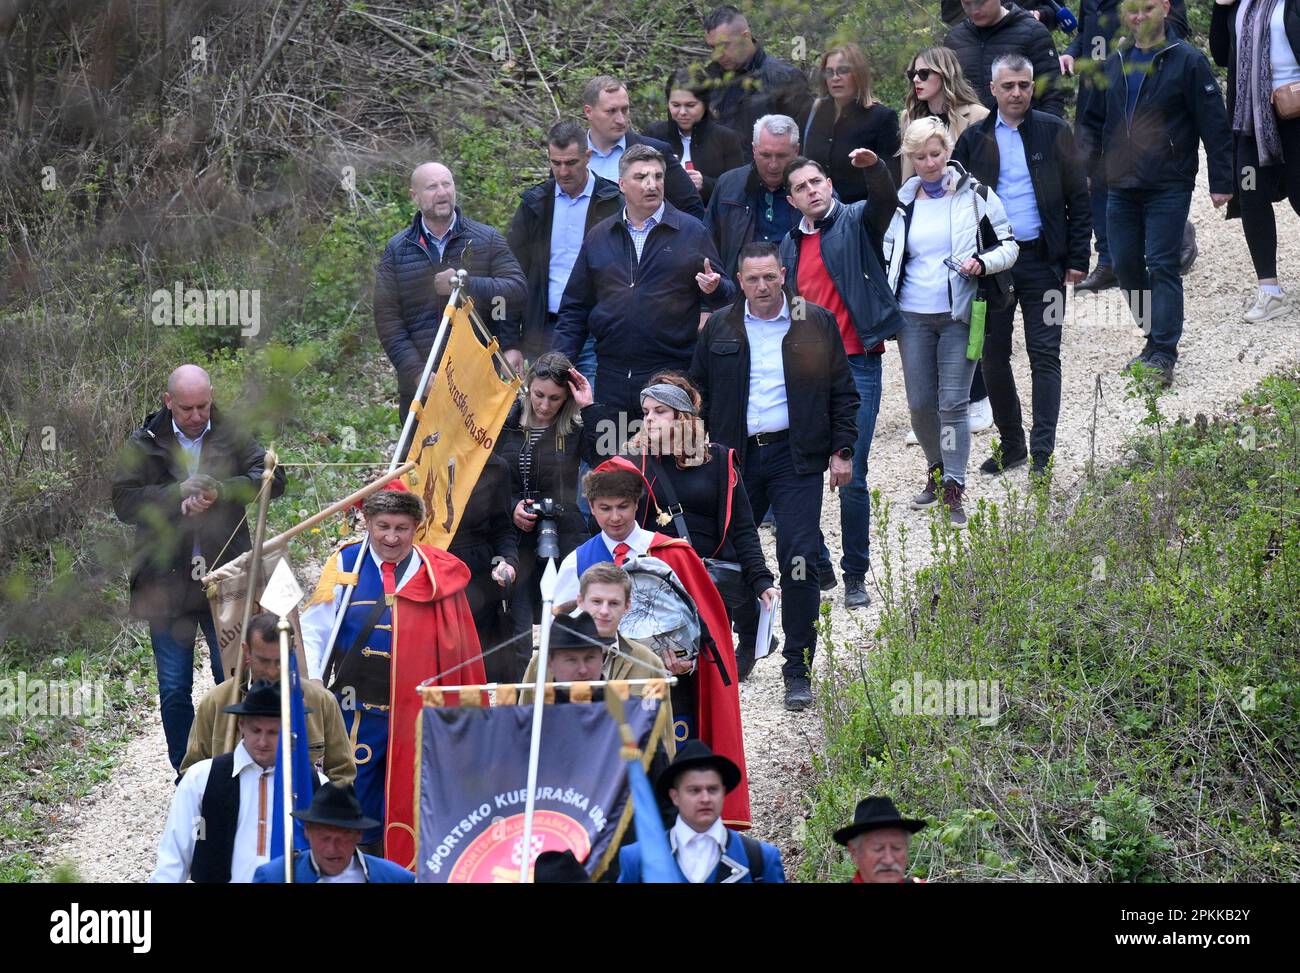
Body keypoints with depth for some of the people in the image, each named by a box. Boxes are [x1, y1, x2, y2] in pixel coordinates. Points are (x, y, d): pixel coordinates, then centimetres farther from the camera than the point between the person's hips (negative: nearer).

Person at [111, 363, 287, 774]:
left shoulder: (231, 436, 1)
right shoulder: (144, 443, -1)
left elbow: (272, 477, -7)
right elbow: (124, 501, -8)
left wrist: (220, 491, -20)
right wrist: (179, 495, -19)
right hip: (167, 583, 0)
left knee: (232, 680, 6)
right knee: (174, 690, 5)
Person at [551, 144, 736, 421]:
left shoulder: (692, 232, 5)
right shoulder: (599, 237, 12)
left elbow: (727, 296, 7)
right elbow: (575, 308, 15)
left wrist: (715, 288, -17)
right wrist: (560, 364, 6)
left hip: (673, 374, -3)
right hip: (612, 376, 3)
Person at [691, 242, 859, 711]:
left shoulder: (816, 324, 4)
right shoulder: (720, 328, 8)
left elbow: (843, 392, 8)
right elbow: (699, 392, 14)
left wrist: (842, 450, 0)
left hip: (795, 456, -2)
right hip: (736, 457, 2)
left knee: (799, 559, -10)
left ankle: (798, 669, -4)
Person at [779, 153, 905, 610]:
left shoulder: (855, 222, 1)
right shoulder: (790, 246, 16)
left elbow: (884, 200, -21)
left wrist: (873, 168, -40)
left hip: (855, 366, -5)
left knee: (852, 479, -7)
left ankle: (855, 576, 5)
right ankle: (815, 568, 19)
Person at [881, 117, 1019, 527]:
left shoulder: (975, 194, 0)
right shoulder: (901, 201, 8)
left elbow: (1009, 246, 3)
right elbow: (888, 257, 17)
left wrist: (982, 262, -17)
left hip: (959, 313, -3)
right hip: (913, 315, 3)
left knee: (953, 403, -7)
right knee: (920, 403, 5)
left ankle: (954, 492, -4)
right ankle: (936, 473, 27)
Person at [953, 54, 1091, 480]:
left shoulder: (1054, 132, 2)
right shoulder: (975, 138, 6)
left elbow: (1078, 199, 2)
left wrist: (1077, 259, -4)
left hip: (1042, 261, -2)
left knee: (1044, 356, -3)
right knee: (993, 356, 6)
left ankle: (1042, 453, -2)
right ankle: (1011, 445, 19)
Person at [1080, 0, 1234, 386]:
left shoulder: (1188, 61, -5)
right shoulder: (1114, 64, 12)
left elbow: (1214, 125, -5)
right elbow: (1094, 121, 20)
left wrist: (1221, 181, -7)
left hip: (1168, 187, -6)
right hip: (1121, 187, 6)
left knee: (1162, 266, -9)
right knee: (1126, 265, 7)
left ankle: (1163, 354, -8)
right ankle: (1155, 340, 21)